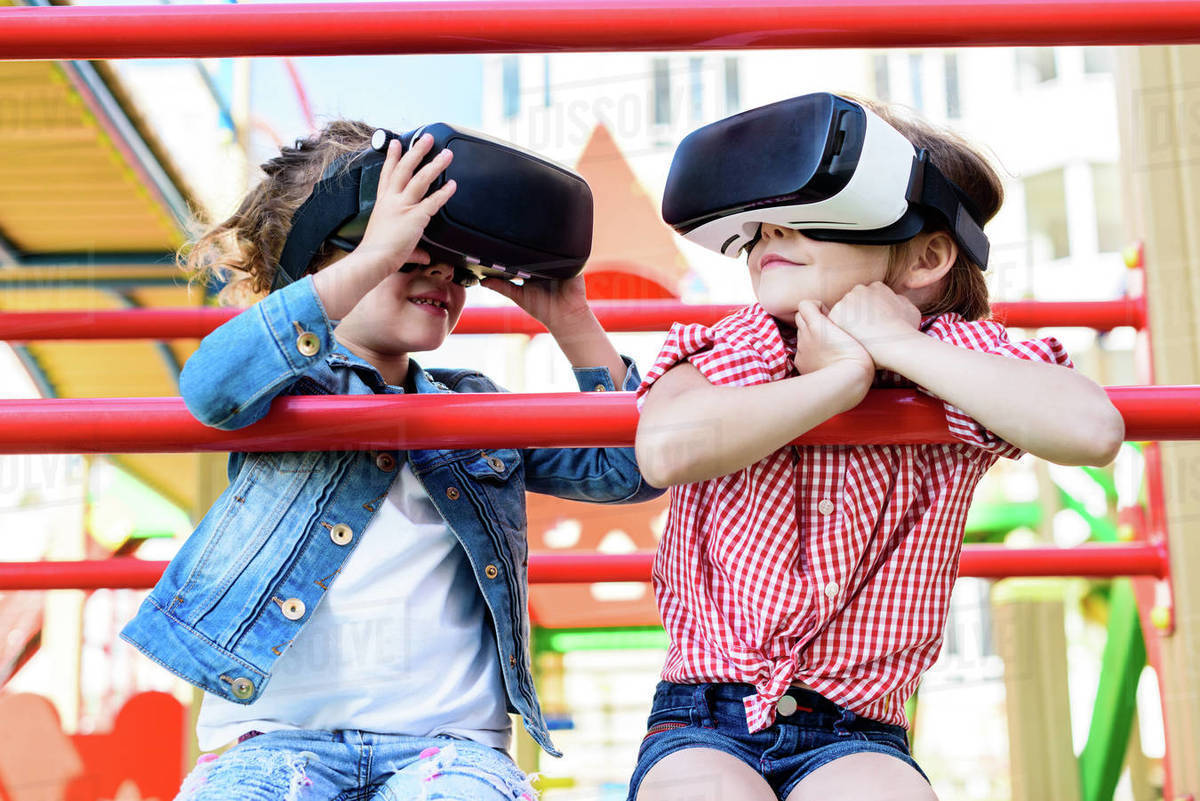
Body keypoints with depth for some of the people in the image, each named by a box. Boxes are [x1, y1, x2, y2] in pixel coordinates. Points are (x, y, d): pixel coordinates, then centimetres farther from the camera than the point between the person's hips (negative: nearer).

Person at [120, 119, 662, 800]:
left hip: (450, 735, 2)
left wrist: (572, 323, 6)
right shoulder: (292, 381, 6)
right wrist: (374, 258, -23)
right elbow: (214, 387, -19)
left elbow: (628, 467, 15)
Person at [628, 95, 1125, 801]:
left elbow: (1092, 430, -20)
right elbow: (668, 449, -23)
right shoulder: (728, 354, 3)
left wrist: (897, 345, -13)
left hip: (853, 740, 0)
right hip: (702, 724, 1)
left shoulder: (956, 362, 3)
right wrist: (844, 377, -15)